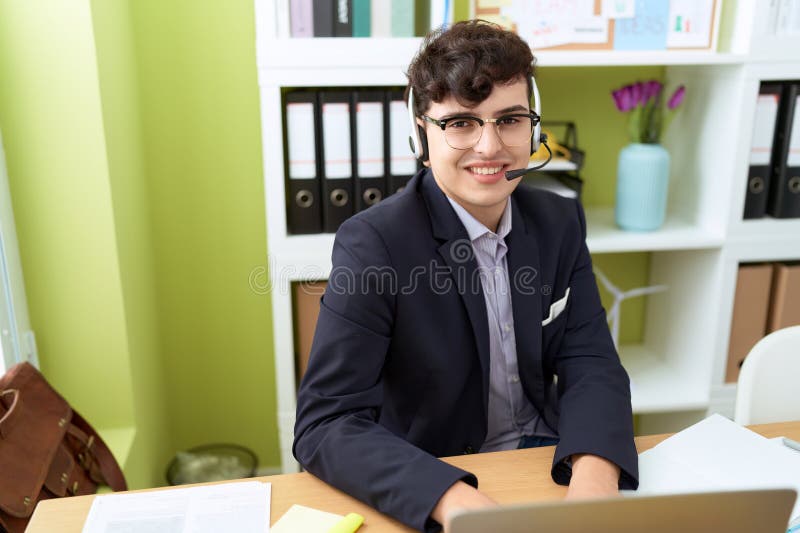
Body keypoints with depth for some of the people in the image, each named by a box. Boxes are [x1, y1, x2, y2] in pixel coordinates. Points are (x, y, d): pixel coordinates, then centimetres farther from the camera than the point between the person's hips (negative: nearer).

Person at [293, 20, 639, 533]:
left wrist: (595, 471, -25)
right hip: (428, 483, -3)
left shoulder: (560, 222, -1)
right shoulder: (373, 242, -18)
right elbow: (324, 424, -22)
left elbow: (590, 361, -4)